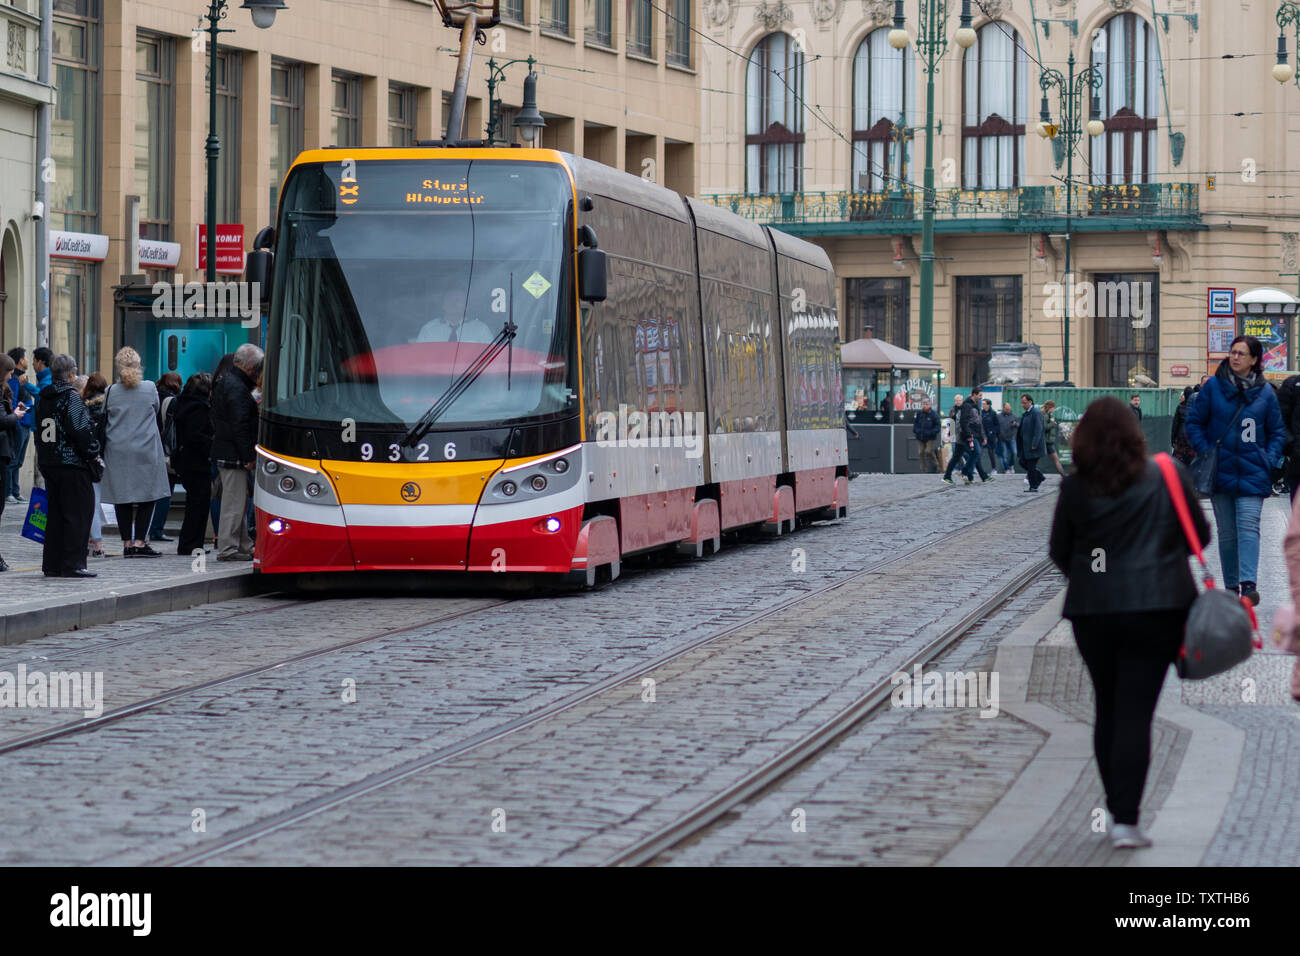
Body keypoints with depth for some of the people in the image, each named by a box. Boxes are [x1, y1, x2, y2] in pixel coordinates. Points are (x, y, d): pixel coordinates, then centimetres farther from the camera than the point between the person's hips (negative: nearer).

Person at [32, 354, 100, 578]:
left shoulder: (43, 398, 12)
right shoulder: (71, 396, -12)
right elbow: (81, 430, -17)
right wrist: (94, 453, -6)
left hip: (47, 463, 8)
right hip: (72, 463, -8)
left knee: (55, 514, 12)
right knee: (77, 514, -3)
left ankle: (52, 564, 12)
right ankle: (73, 565, -6)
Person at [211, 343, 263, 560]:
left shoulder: (224, 382, 17)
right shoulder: (237, 388, -17)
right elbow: (240, 426, -21)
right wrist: (249, 457, -19)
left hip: (224, 451, 11)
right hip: (234, 455, -11)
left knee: (239, 502, 16)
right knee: (234, 502, -7)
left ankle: (244, 546, 22)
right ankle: (228, 549, -4)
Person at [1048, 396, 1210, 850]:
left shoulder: (1075, 488, -3)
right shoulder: (1169, 476, -3)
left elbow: (1059, 552, 5)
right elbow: (1200, 536, 5)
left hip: (1093, 610, 1)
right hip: (1158, 608, -1)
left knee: (1107, 711, 16)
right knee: (1136, 711, -2)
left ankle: (1118, 810, 22)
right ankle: (1126, 818, -10)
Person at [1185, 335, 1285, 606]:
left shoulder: (1265, 392, 3)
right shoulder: (1214, 386, 1)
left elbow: (1277, 431, 12)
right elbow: (1194, 421, 6)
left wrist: (1270, 459, -2)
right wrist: (1204, 452, -6)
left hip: (1252, 473, -1)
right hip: (1220, 471, 1)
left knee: (1248, 527, -16)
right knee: (1226, 532, 8)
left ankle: (1248, 584, -25)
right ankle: (1231, 586, 17)